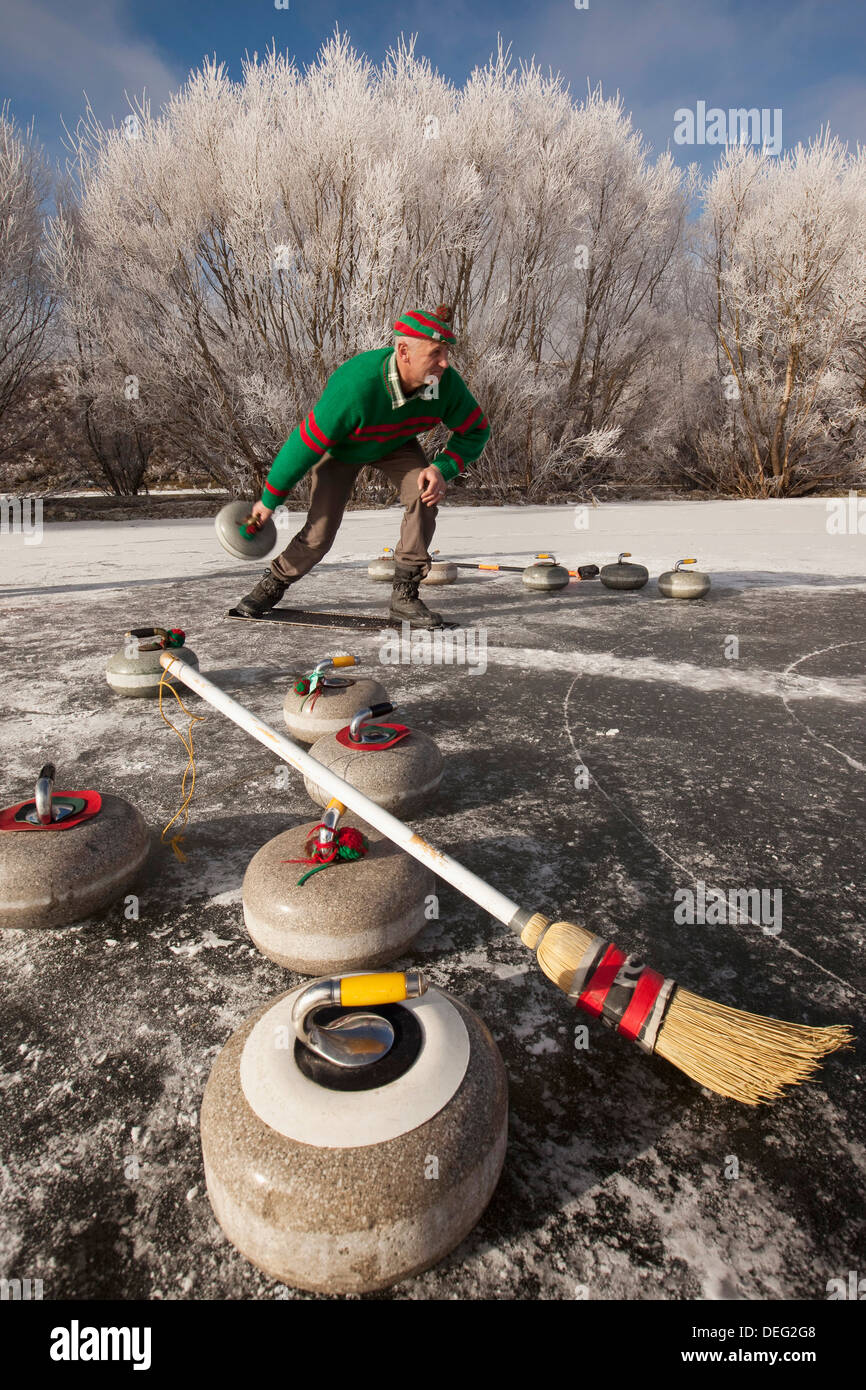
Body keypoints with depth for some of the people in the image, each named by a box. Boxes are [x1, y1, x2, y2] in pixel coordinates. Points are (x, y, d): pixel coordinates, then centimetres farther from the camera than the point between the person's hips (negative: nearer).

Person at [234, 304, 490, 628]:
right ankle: (274, 583, 20)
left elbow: (476, 431, -12)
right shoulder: (354, 386, -41)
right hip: (341, 446, -3)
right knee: (319, 532, -10)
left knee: (424, 494, -24)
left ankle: (404, 595, -15)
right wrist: (269, 501, -22)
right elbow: (303, 447, -32)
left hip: (395, 443, 3)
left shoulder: (446, 383, -29)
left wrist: (443, 468, -30)